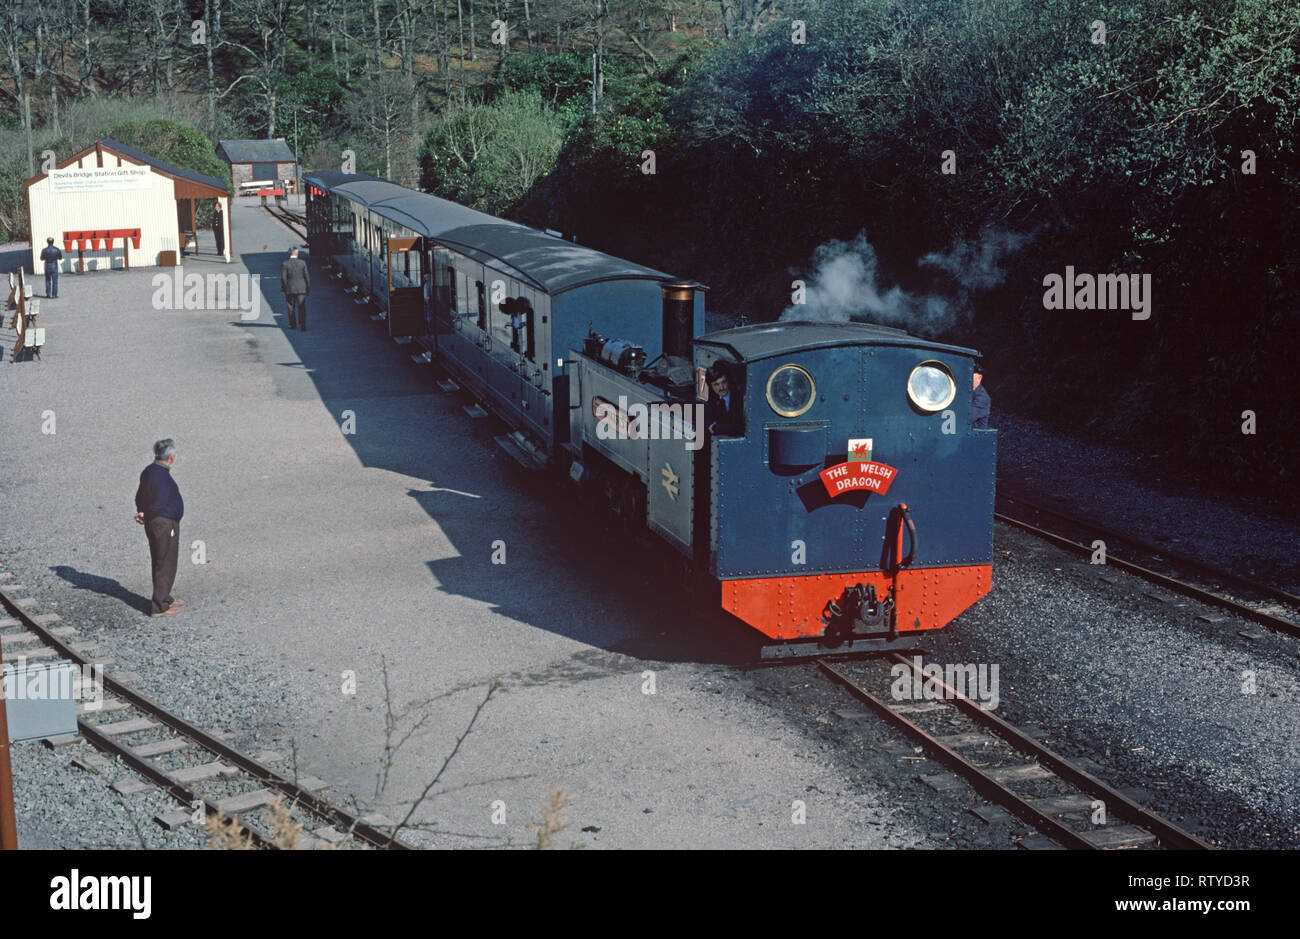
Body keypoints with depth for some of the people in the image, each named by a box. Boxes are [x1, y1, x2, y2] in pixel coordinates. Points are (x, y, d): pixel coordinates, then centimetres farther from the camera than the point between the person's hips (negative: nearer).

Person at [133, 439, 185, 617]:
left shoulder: (149, 471, 9)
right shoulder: (161, 476, -23)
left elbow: (140, 497, 12)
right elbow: (159, 504, -25)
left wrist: (142, 512, -2)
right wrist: (144, 516, -11)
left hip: (154, 523, 10)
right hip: (165, 525, -10)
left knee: (160, 563, 20)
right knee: (165, 565, -2)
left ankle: (165, 598, 33)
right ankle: (159, 607, 2)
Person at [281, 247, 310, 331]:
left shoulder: (285, 264, -8)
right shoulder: (303, 263, -5)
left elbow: (283, 278, -9)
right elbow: (306, 276, -3)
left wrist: (284, 288, 4)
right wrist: (308, 288, 6)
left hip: (289, 289, 0)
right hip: (301, 289, 0)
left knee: (291, 308, 15)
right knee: (302, 307, 1)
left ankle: (293, 325, 22)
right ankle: (303, 325, -9)